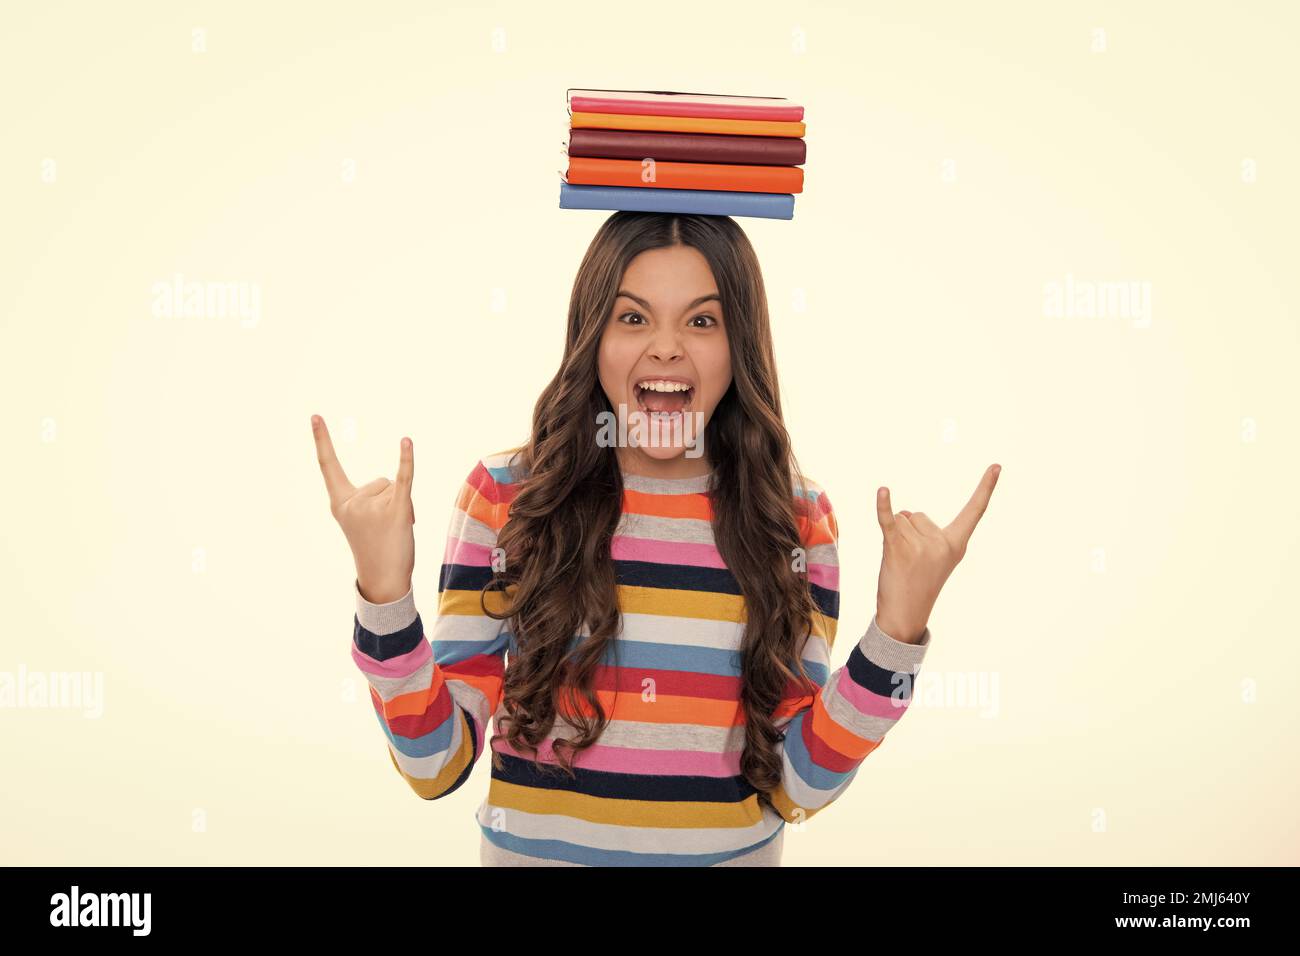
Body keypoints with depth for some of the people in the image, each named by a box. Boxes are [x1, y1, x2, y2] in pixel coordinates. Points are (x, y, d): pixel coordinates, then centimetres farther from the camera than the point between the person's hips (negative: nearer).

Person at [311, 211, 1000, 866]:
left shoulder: (797, 518, -7)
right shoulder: (506, 496, -10)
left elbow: (800, 787, -8)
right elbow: (437, 765, -10)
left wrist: (898, 628, -20)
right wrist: (385, 595, -24)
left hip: (732, 852, 1)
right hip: (533, 849, 0)